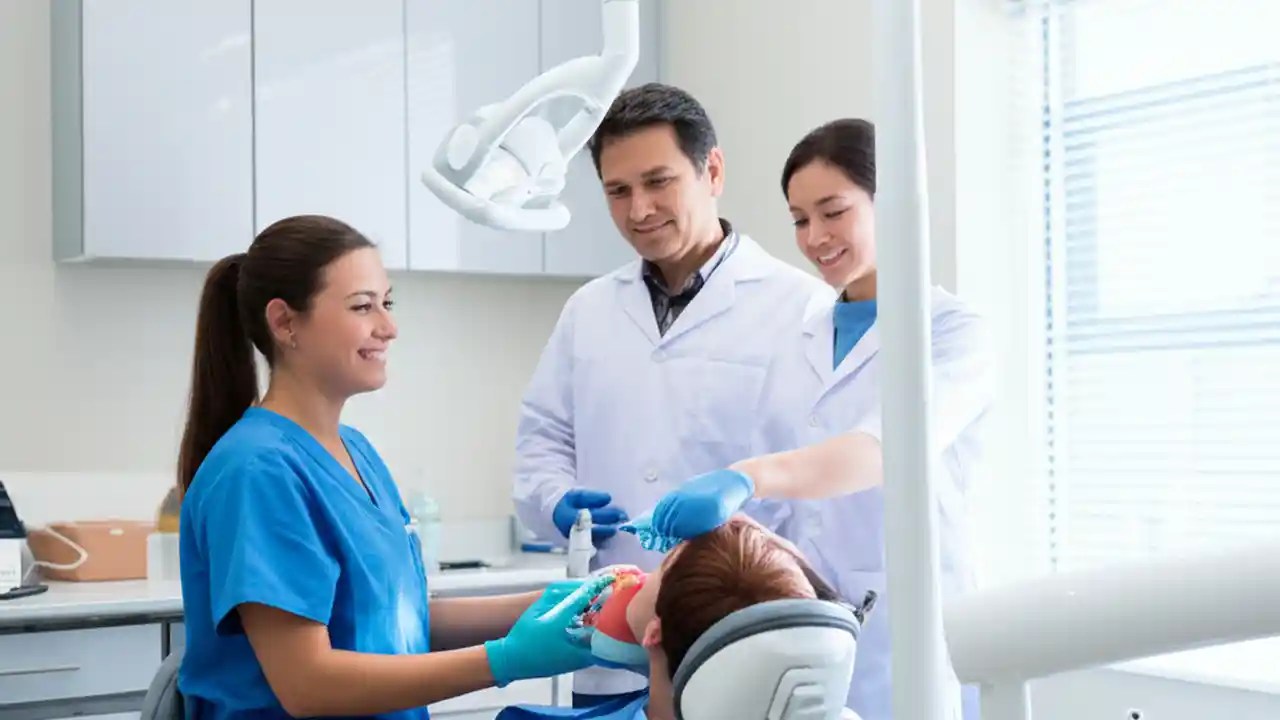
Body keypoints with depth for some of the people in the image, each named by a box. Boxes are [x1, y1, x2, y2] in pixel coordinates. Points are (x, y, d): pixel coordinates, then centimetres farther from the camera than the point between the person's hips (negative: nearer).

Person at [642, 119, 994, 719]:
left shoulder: (952, 331, -5)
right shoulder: (798, 345, 13)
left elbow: (886, 446, -24)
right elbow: (776, 507, 9)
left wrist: (746, 478, -40)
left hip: (901, 632, -5)